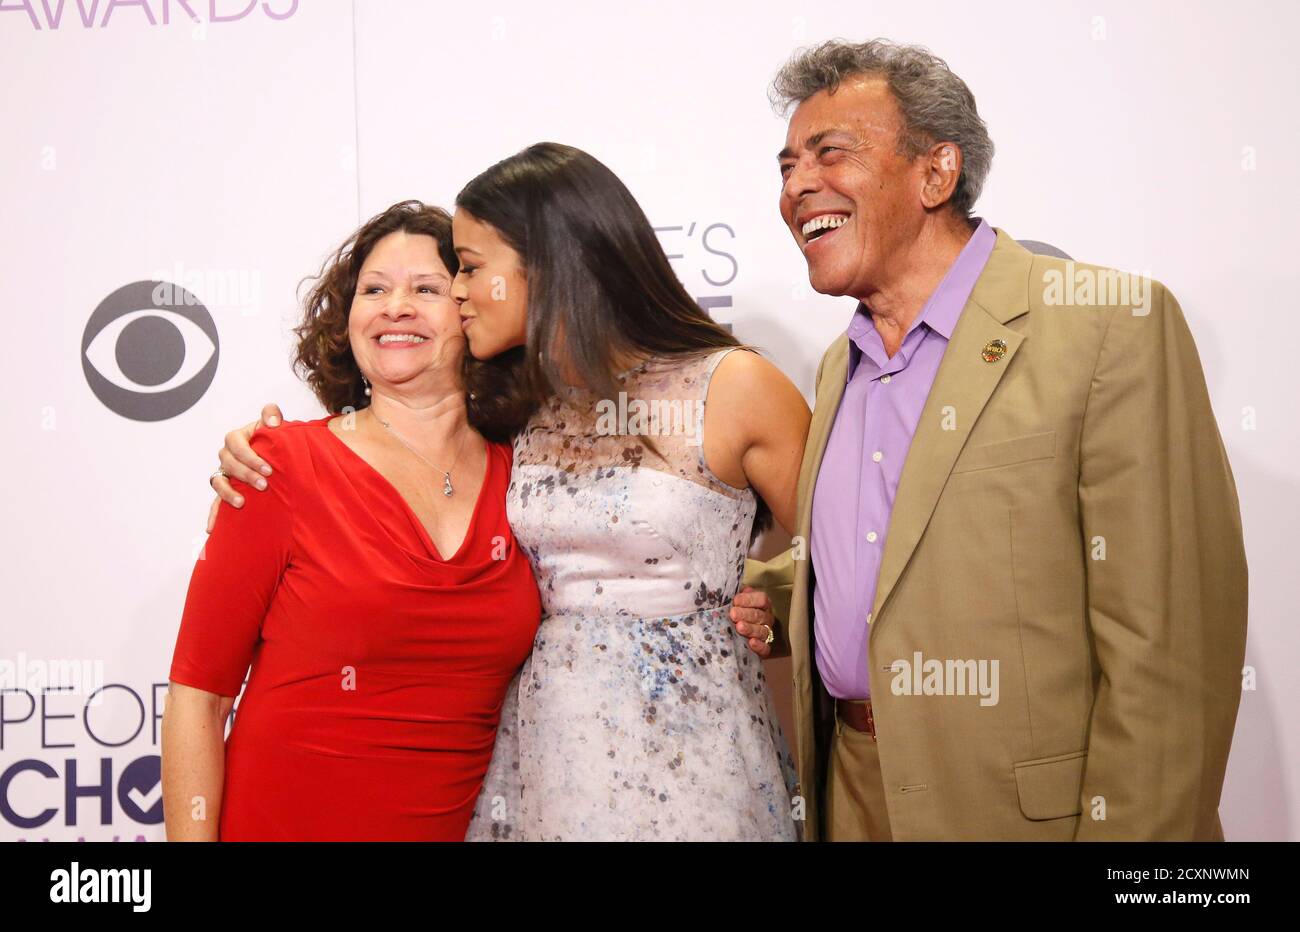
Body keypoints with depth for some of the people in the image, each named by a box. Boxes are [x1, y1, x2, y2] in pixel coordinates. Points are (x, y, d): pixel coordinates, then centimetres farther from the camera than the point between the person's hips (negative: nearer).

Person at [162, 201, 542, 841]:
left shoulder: (519, 476, -1)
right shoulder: (284, 465, -10)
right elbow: (197, 697, -10)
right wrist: (193, 836, -15)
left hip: (455, 824, 4)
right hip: (277, 824, -3)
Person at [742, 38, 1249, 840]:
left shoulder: (1110, 323, -13)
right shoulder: (841, 366, 11)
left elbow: (1167, 646, -17)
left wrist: (1129, 829, -19)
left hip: (1026, 806, -6)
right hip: (856, 797, 7)